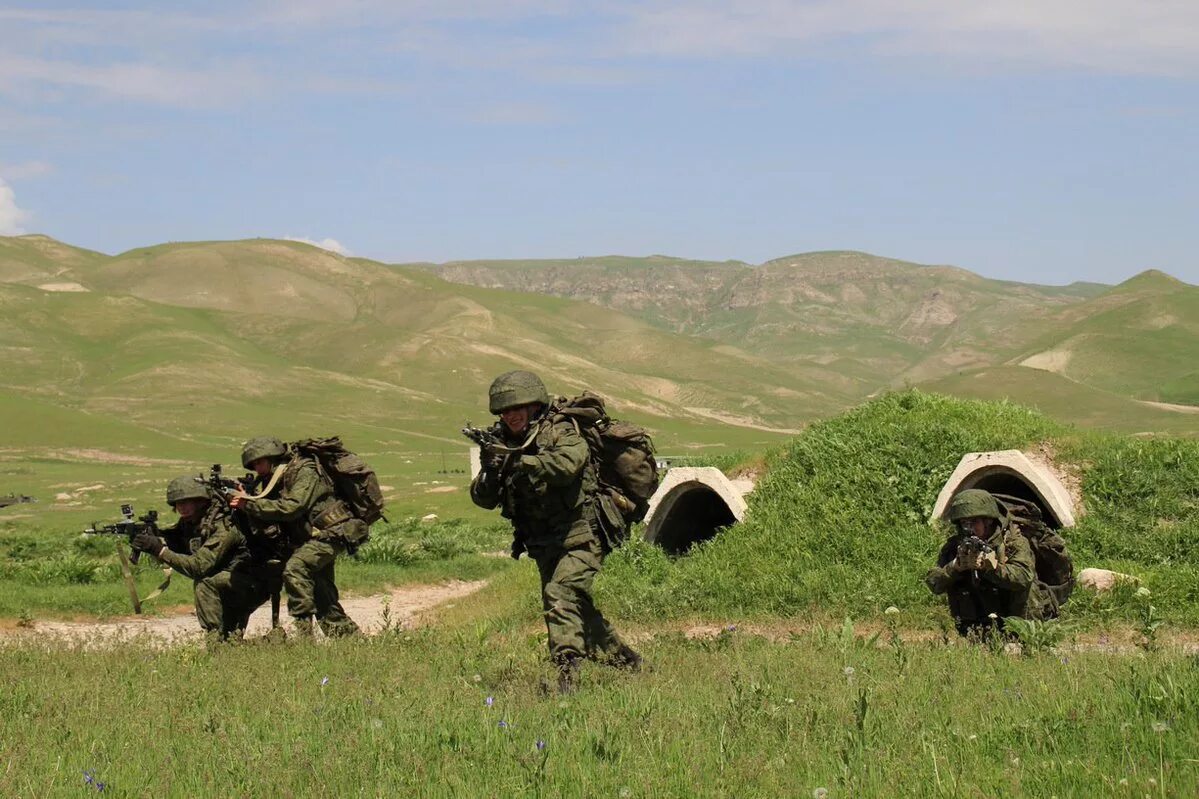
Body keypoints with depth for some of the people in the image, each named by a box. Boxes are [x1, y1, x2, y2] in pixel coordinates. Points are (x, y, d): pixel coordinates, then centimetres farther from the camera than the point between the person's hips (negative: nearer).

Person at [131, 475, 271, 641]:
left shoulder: (223, 527, -26)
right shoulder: (188, 523, 2)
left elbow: (199, 566, -33)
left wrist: (160, 550, -35)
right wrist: (152, 540, -26)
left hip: (253, 586, -9)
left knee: (205, 583, -26)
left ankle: (216, 640, -22)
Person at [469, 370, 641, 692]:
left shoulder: (562, 433, -11)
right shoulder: (505, 445, 6)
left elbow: (567, 464, -34)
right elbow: (483, 499, 0)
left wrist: (518, 462, -37)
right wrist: (490, 472, -21)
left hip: (580, 538, -8)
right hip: (545, 545, 8)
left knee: (560, 596, -26)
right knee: (579, 610, 16)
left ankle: (567, 669, -34)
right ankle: (625, 659, 33)